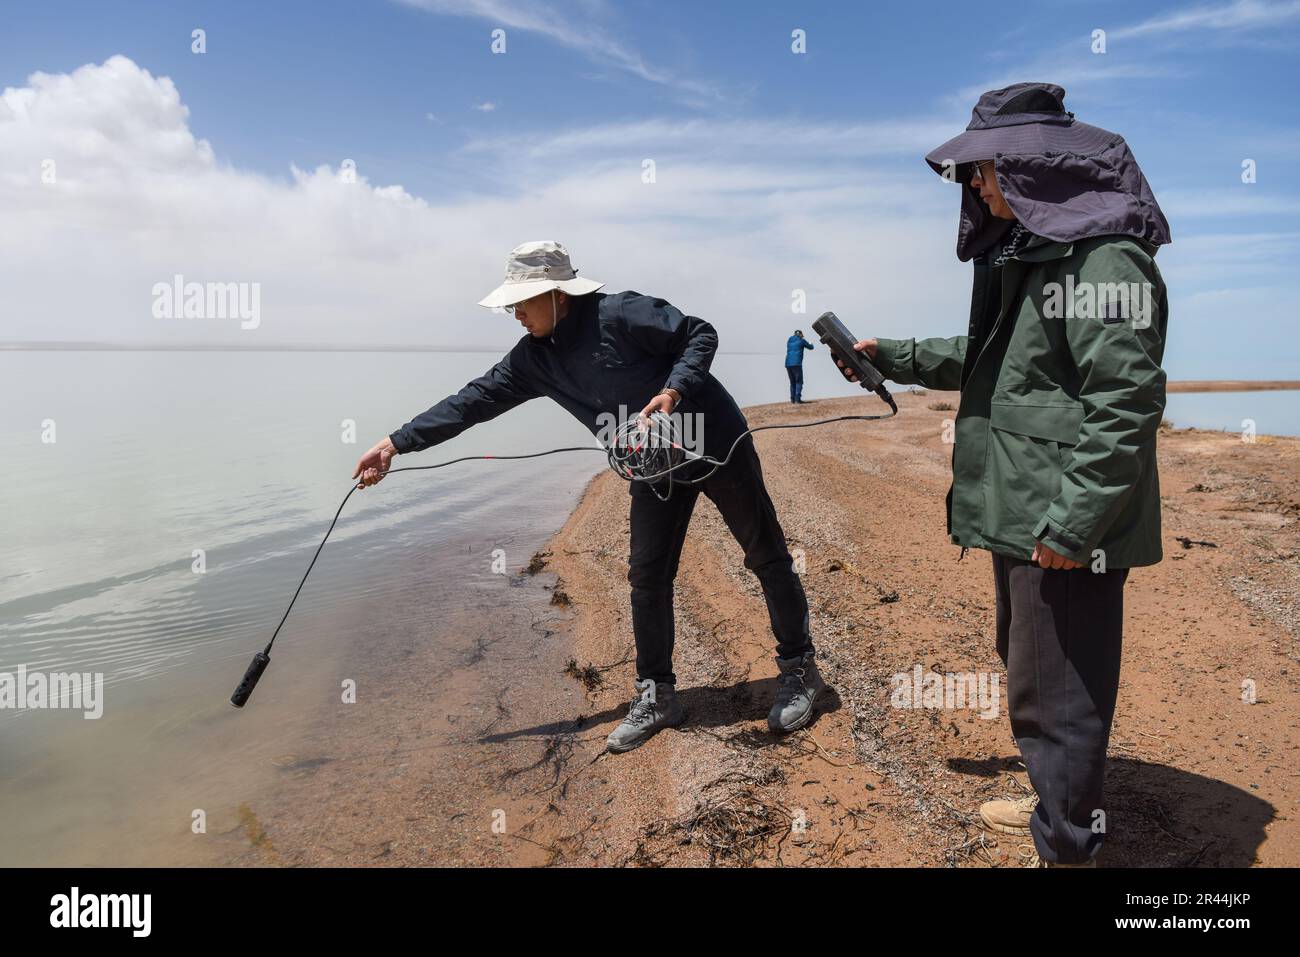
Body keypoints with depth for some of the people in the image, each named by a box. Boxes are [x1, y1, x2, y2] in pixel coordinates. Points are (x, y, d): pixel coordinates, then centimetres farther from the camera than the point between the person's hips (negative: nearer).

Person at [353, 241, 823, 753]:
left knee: (767, 557, 5)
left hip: (715, 443, -6)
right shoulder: (533, 357, -1)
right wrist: (396, 443, -3)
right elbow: (474, 400, 0)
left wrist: (672, 391, -31)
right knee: (647, 577, 4)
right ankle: (657, 696, 17)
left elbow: (700, 334, -16)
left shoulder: (619, 314, -21)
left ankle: (799, 671, 21)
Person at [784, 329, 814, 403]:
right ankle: (797, 399, -14)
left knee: (792, 382, 14)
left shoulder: (789, 341, 18)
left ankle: (793, 399, 8)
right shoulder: (801, 340, 4)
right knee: (799, 382, -3)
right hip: (796, 363, -6)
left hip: (788, 364, 6)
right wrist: (811, 344, 42)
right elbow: (810, 347, 18)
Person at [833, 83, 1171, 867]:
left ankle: (1069, 847, 17)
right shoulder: (1025, 252, 14)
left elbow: (1126, 400, -22)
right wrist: (895, 358, 22)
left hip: (1068, 527, -10)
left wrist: (1072, 521, -24)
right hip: (1023, 514, 10)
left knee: (1057, 691, 0)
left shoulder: (1103, 258, -17)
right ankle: (1058, 806, 40)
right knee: (1030, 672, 22)